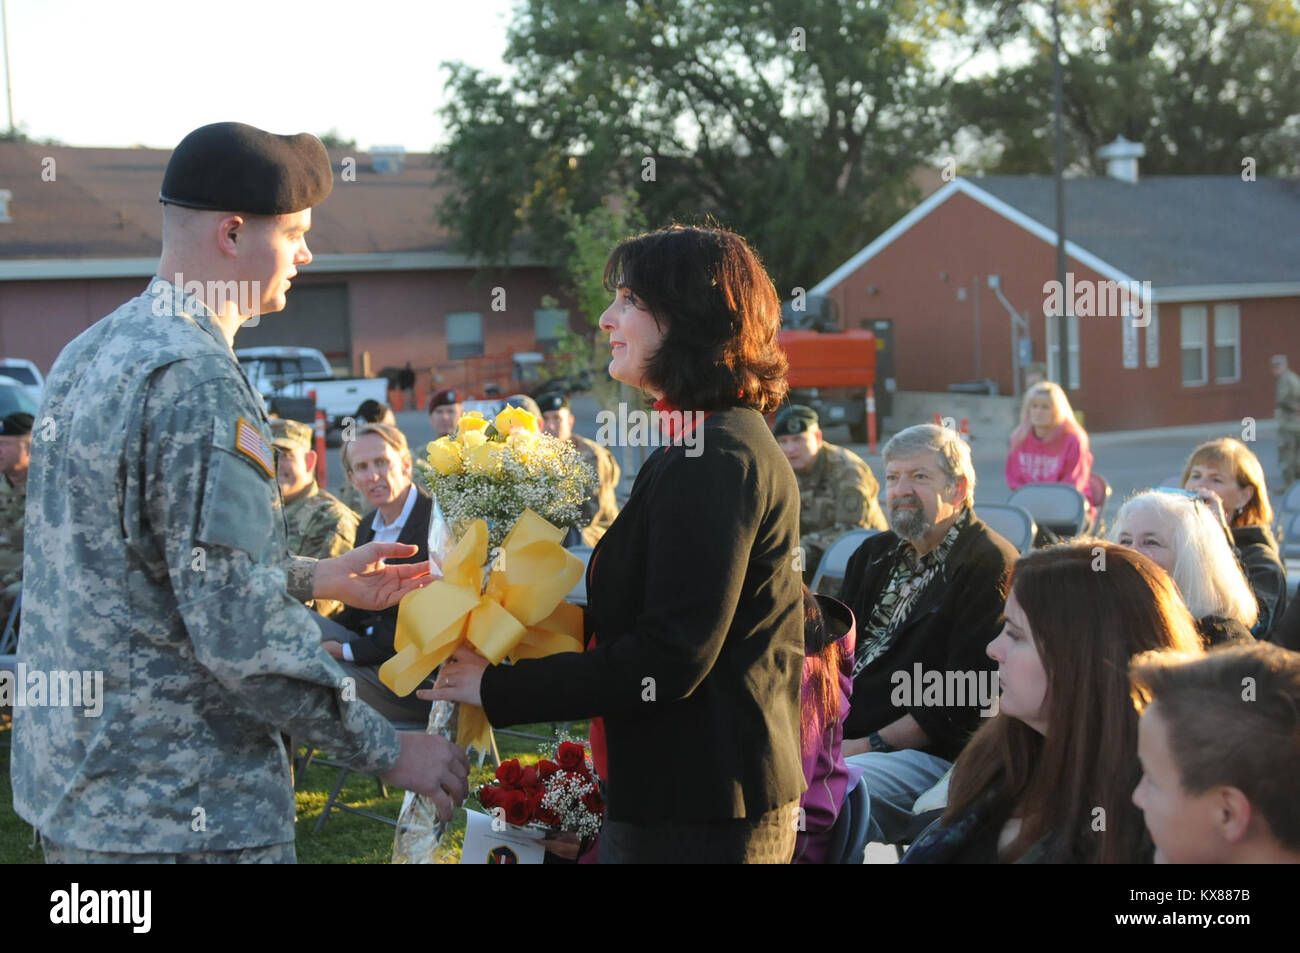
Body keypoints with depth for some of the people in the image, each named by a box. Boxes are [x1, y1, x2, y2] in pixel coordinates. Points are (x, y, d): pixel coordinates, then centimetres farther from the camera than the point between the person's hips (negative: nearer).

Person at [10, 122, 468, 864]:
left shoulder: (92, 353, 10)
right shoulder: (199, 382, -20)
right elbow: (241, 633, -24)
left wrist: (313, 578, 23)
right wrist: (387, 750, -14)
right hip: (178, 816, -10)